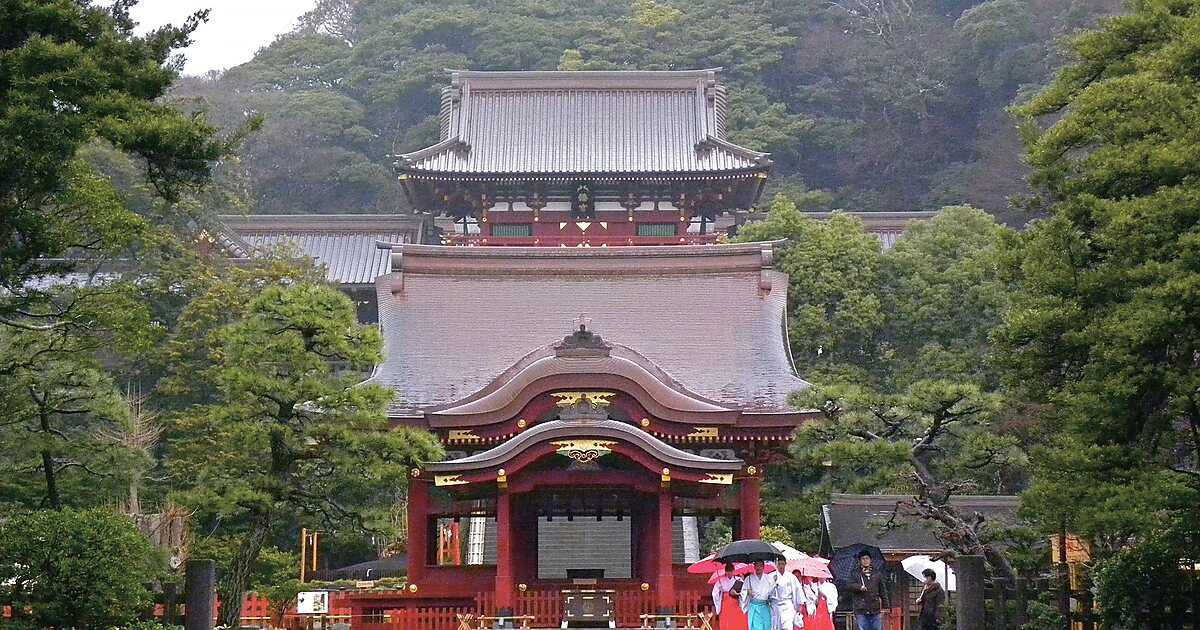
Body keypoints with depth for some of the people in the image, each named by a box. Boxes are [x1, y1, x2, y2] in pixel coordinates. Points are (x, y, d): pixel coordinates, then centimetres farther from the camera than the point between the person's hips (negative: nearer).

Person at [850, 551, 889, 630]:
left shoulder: (878, 574, 13)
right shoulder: (855, 574, 6)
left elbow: (883, 591, 16)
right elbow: (850, 586, -7)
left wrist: (885, 606, 11)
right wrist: (859, 587, -28)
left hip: (875, 609, 2)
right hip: (861, 610, -2)